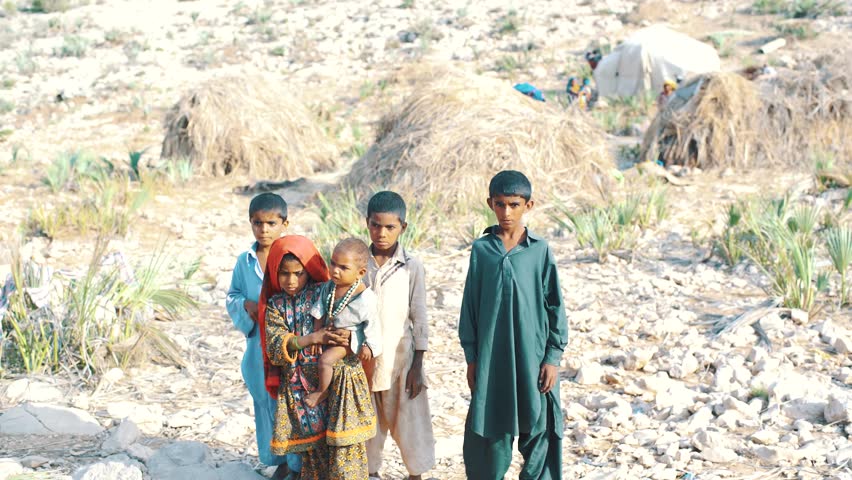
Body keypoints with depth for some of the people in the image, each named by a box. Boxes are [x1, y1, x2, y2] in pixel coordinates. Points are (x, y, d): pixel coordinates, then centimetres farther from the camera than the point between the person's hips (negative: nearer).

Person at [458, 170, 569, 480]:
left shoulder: (540, 250, -2)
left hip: (533, 356, -1)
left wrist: (553, 357, -2)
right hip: (492, 359, 1)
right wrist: (471, 357, 4)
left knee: (538, 430, 5)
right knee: (490, 434, 6)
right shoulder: (481, 249, 2)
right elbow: (470, 306, 6)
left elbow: (554, 306, 2)